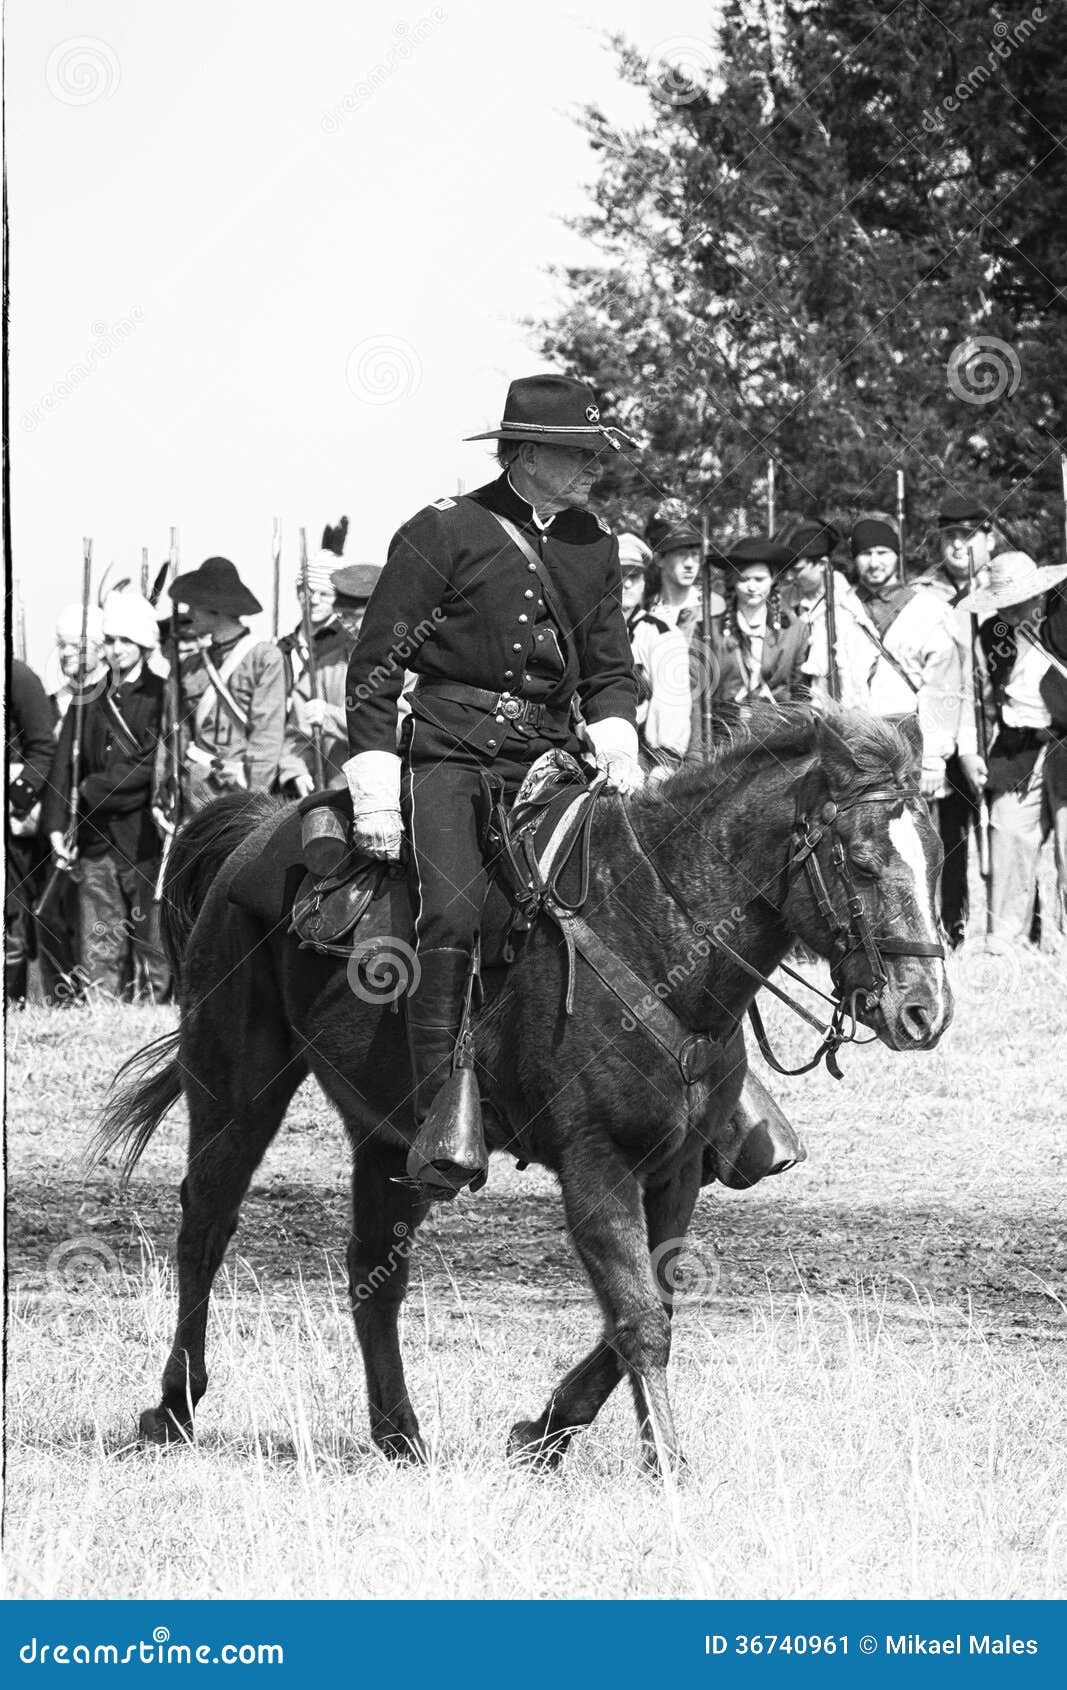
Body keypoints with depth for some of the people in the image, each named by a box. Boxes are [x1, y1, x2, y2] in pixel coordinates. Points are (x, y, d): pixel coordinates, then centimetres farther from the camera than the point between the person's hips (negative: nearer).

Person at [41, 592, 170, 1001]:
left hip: (146, 841, -4)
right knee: (99, 954, -1)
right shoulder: (88, 704, 15)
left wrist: (93, 789, -5)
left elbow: (154, 768, -8)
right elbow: (63, 767, 11)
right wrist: (56, 826, -1)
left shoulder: (161, 698, 1)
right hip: (96, 844, 4)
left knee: (151, 948, -4)